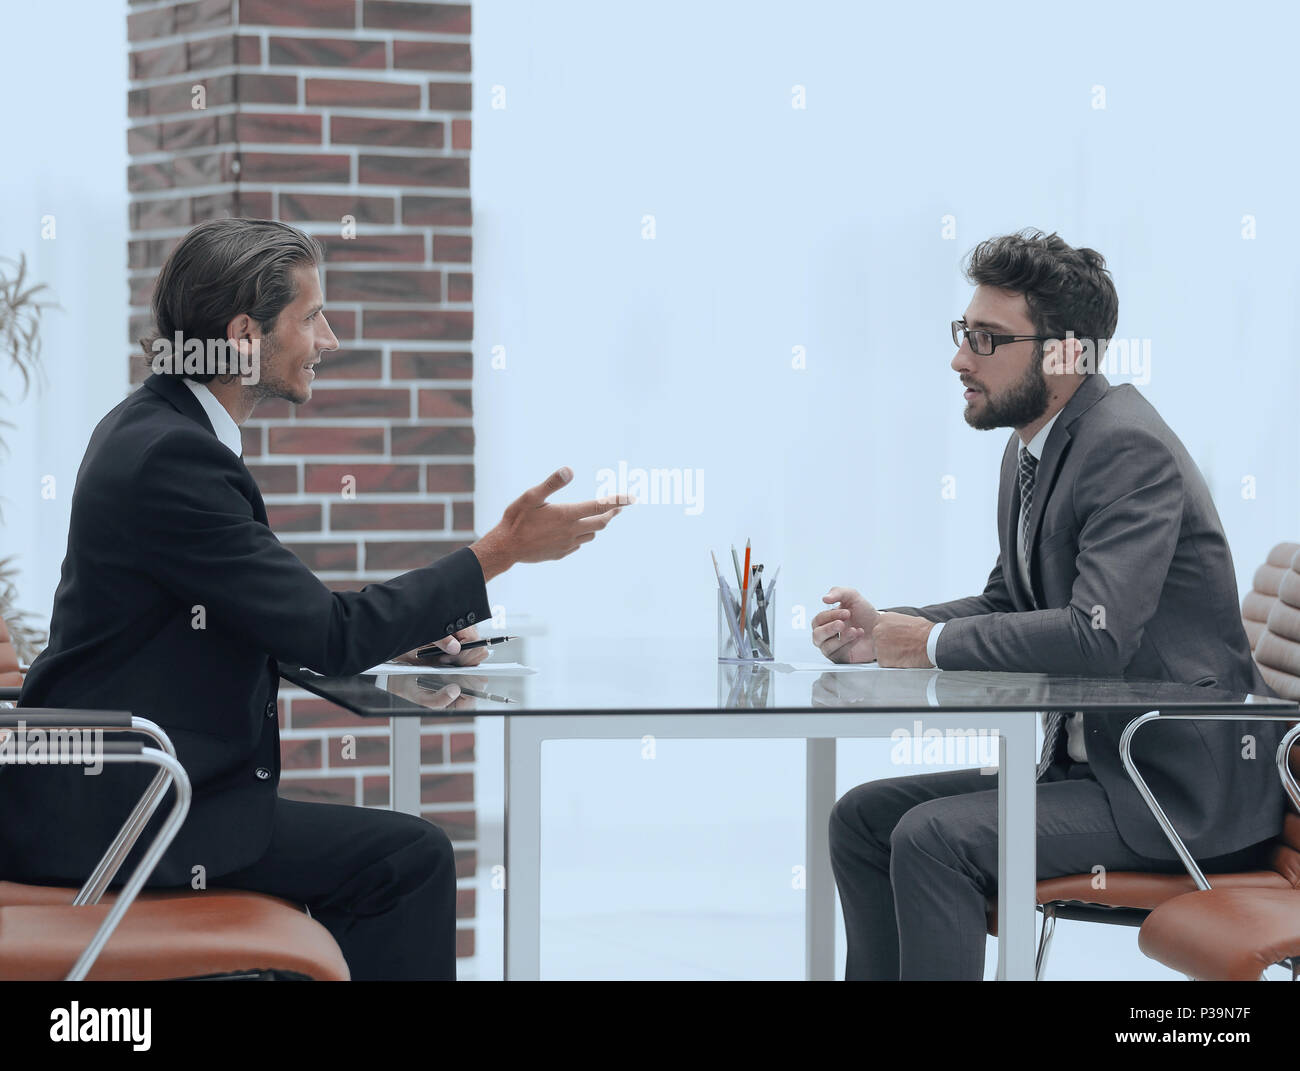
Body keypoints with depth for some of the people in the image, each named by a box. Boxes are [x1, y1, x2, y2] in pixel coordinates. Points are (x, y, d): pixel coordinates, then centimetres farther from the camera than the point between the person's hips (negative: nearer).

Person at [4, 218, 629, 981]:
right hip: (112, 819, -10)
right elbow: (332, 637, -19)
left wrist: (402, 630, 12)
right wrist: (500, 551, -12)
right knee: (408, 859, -11)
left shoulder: (150, 428, 12)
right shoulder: (174, 457, -20)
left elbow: (276, 615, 22)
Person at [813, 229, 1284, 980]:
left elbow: (1099, 634, -30)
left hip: (1187, 786, -10)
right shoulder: (1032, 448, 11)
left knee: (934, 836, -25)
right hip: (1089, 760, 10)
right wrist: (885, 630, 3)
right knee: (862, 818, 7)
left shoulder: (1129, 450, -20)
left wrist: (935, 644, -18)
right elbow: (1008, 605, 22)